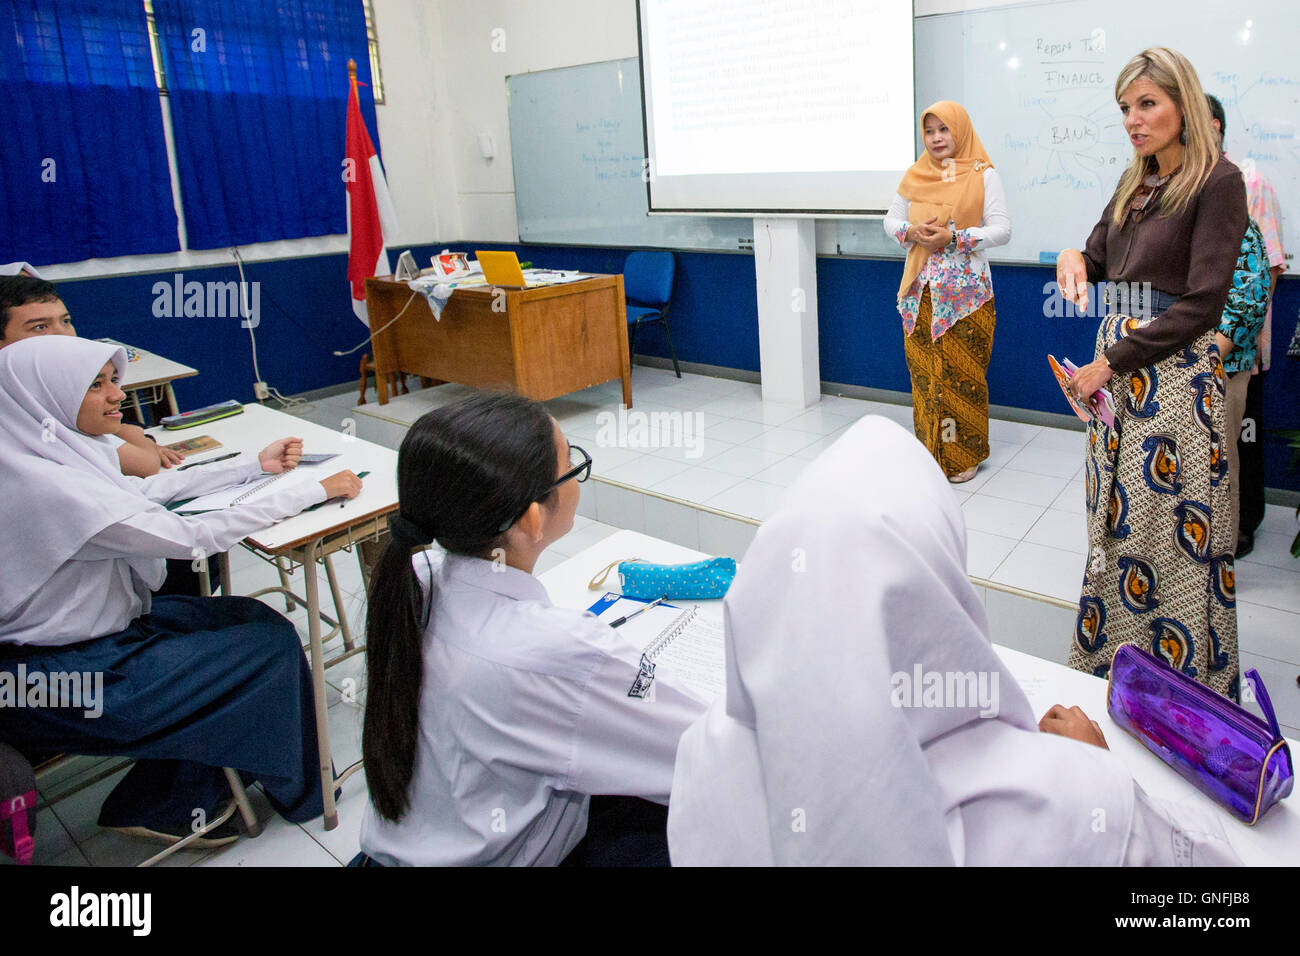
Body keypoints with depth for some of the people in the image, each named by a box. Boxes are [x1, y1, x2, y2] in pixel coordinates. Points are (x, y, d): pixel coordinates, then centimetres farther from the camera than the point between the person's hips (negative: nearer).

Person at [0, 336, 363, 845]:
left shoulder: (61, 451, -3)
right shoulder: (49, 486, -29)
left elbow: (145, 488, 11)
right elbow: (192, 535, -28)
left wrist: (256, 465, 7)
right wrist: (314, 490, -21)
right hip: (58, 681, -9)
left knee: (252, 617, 9)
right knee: (271, 645, -4)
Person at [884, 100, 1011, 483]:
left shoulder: (983, 174, -1)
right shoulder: (915, 175, 10)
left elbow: (1002, 230, -5)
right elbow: (891, 220, 15)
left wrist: (954, 237, -18)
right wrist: (911, 232, -7)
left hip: (966, 292, -3)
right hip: (921, 290, 4)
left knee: (961, 372, -2)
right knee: (923, 369, 5)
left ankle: (964, 454, 10)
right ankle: (929, 449, 18)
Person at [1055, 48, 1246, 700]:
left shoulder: (1218, 182, -9)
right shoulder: (1134, 183, 12)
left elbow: (1202, 304, -16)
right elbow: (1099, 261, 21)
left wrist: (1112, 363, -16)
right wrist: (1074, 256, -4)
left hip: (1177, 370, -7)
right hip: (1115, 365, 7)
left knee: (1172, 523, -1)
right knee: (1115, 517, 12)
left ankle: (1182, 670, 16)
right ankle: (1112, 656, 26)